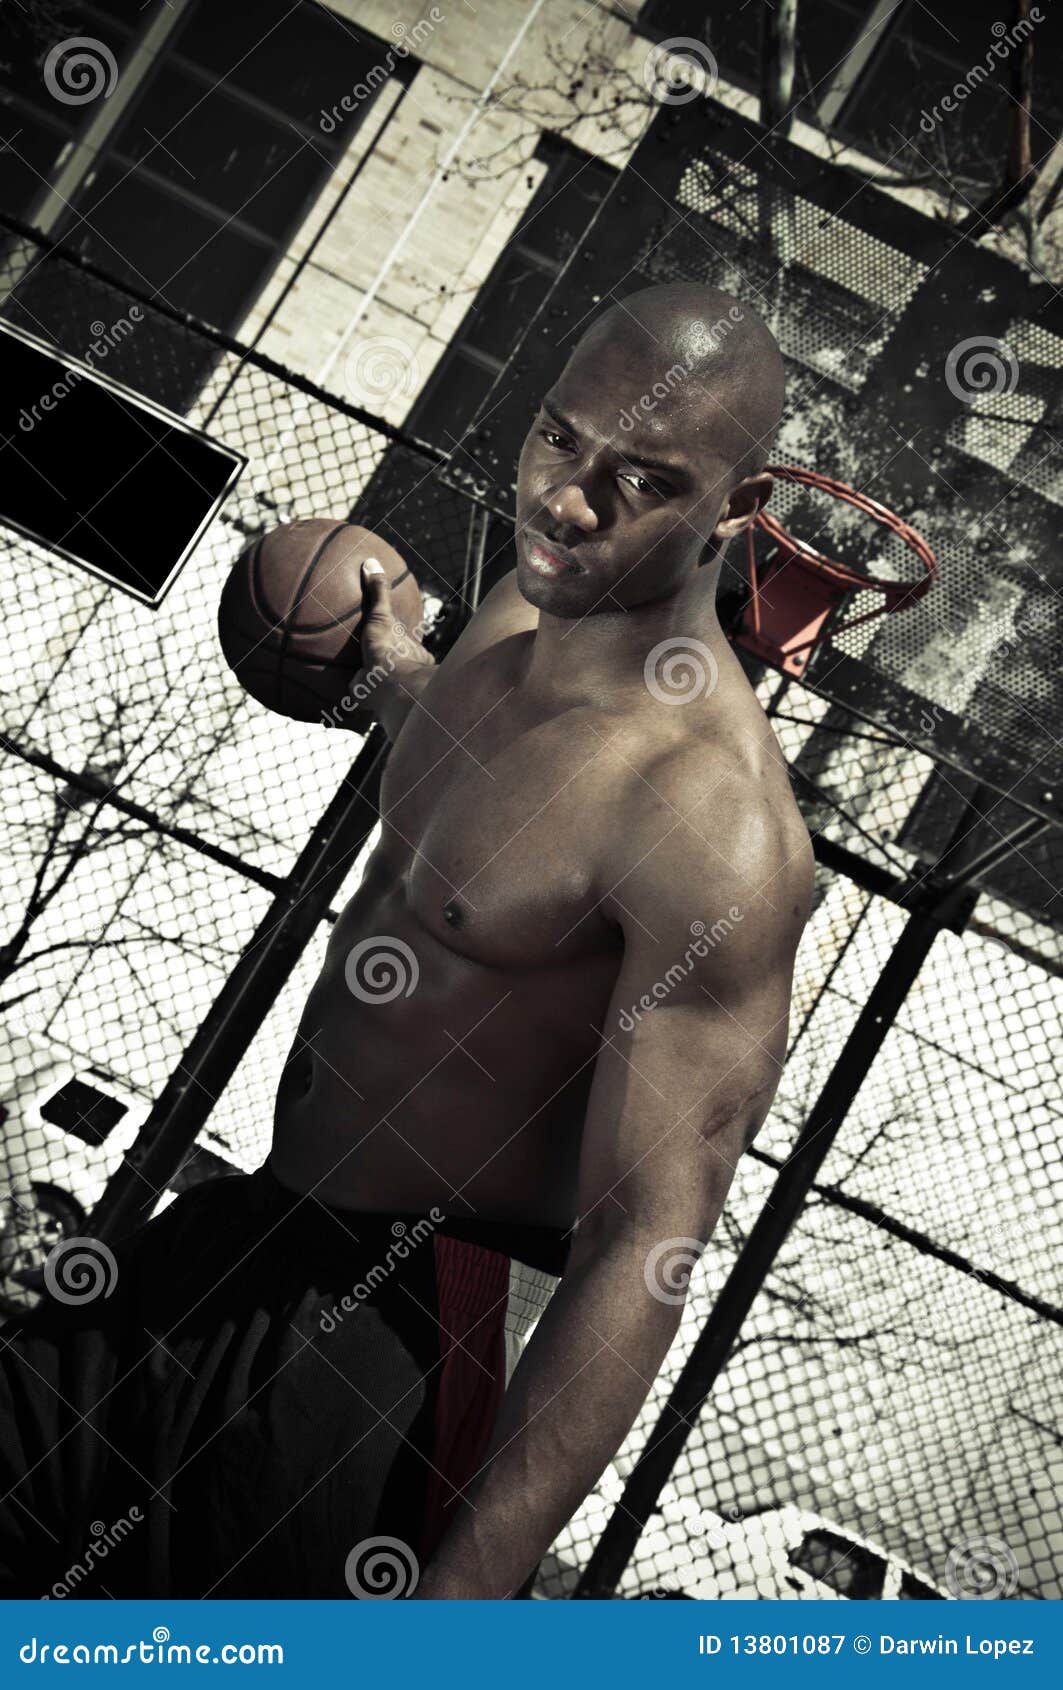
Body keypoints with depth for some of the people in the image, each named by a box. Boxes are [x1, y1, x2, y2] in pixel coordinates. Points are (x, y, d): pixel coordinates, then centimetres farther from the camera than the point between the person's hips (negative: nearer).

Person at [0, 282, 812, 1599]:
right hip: (266, 1209, 9)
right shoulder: (532, 601, -1)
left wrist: (460, 1593, -31)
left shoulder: (717, 834, -29)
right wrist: (391, 665, 38)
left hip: (398, 1308, -8)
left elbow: (647, 1250, -29)